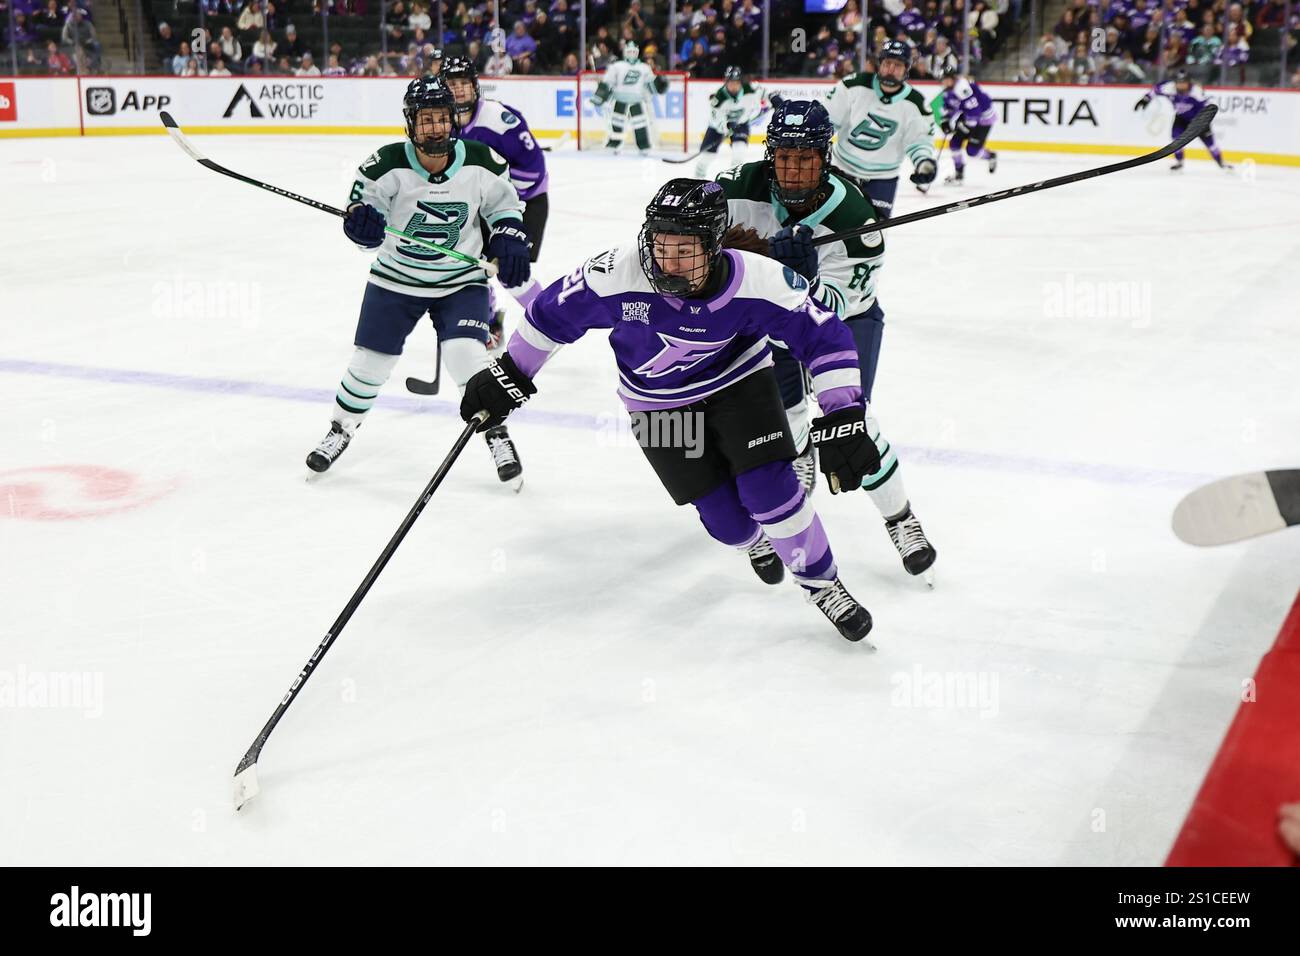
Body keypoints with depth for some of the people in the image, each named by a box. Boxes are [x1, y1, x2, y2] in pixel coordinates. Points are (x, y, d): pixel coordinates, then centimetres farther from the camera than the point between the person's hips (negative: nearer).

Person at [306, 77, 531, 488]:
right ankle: (341, 430, 31)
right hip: (396, 278, 1)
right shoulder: (388, 165, -19)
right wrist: (361, 220, -35)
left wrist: (509, 239, -8)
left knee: (465, 355, -18)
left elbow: (504, 201, 6)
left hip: (461, 281, 0)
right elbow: (364, 203, -12)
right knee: (371, 361, 6)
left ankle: (497, 434, 2)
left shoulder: (480, 162, -12)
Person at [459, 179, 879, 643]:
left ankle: (822, 582, 12)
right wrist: (509, 376, -6)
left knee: (770, 490, -16)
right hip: (659, 402, 1)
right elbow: (553, 312, -14)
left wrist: (842, 420, -28)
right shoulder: (616, 275, -30)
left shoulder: (759, 282, -30)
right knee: (725, 518, -1)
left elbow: (826, 338, -22)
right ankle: (754, 540, 39)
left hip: (738, 379, 0)